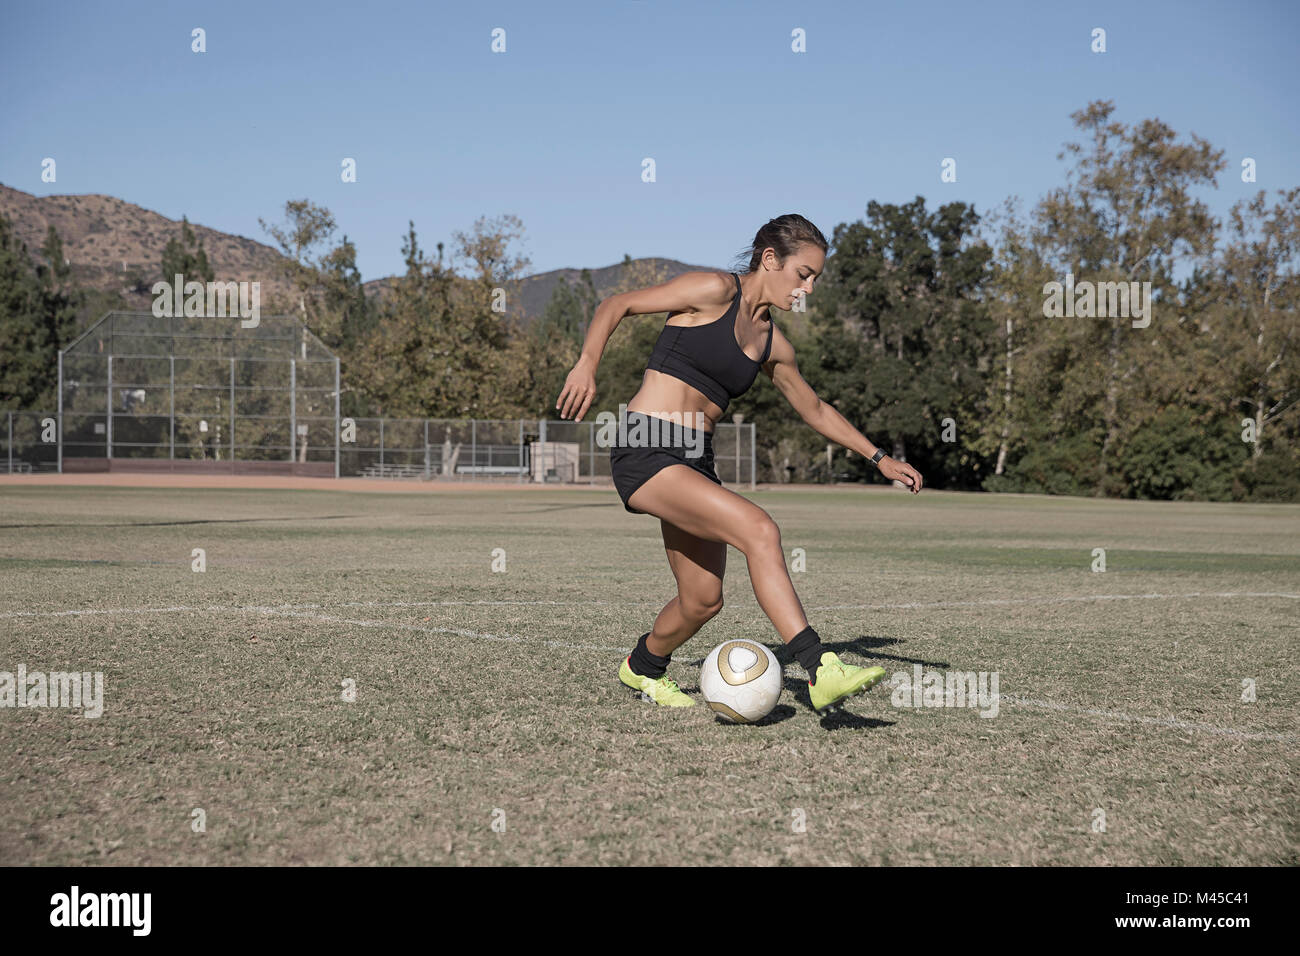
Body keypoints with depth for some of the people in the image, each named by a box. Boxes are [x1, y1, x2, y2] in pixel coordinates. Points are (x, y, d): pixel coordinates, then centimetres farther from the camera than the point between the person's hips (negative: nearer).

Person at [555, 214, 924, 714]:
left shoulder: (772, 343, 15)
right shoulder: (717, 290, -6)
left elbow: (815, 409, 29)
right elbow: (616, 303, -4)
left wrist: (880, 458, 28)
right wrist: (587, 364, -20)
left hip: (695, 461, 8)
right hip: (644, 452, -8)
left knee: (703, 601, 7)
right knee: (760, 530, -25)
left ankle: (644, 668, 37)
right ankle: (821, 673, -28)